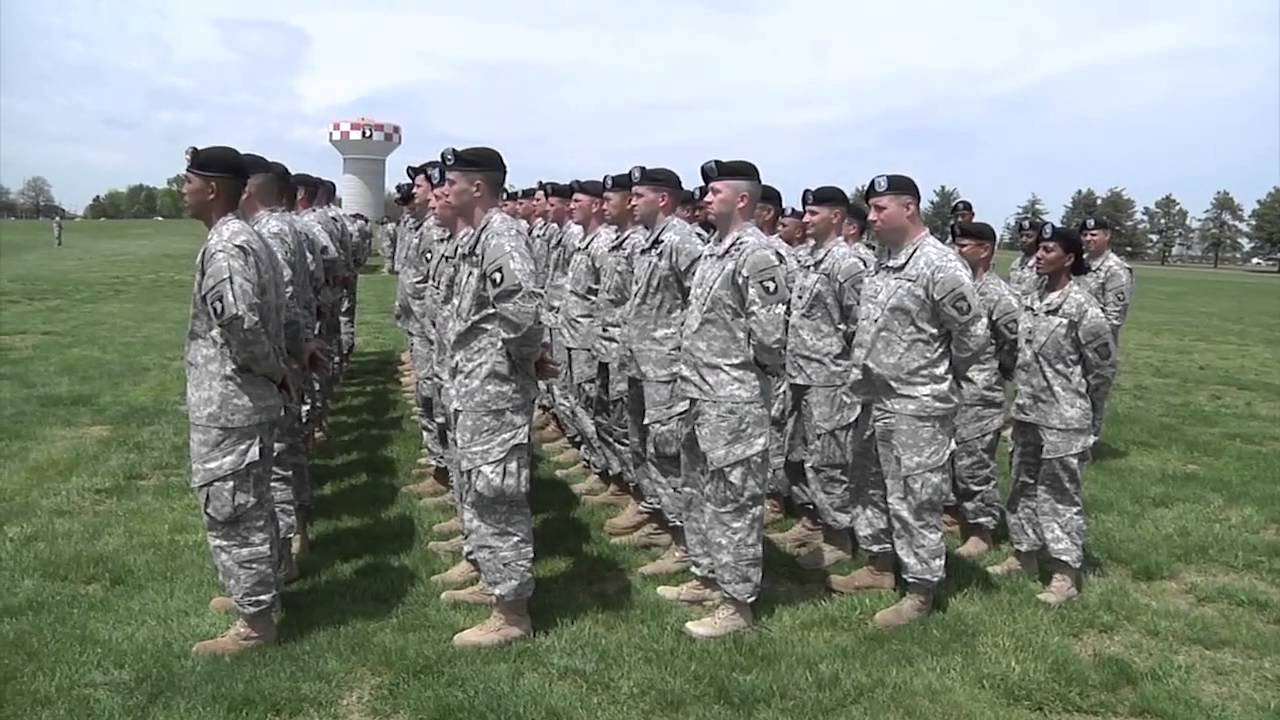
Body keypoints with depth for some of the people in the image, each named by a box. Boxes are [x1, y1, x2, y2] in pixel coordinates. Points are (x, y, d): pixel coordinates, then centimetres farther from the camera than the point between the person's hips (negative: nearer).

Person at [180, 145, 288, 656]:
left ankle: (255, 621, 12)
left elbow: (240, 323, -30)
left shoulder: (224, 247, -20)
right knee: (250, 504, 21)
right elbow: (260, 317, 16)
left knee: (229, 510, 1)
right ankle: (258, 591, 36)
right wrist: (279, 369, 11)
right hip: (247, 399, 10)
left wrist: (274, 370, -16)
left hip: (226, 404, -10)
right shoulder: (245, 238, 12)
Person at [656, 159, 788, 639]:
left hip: (733, 398, -10)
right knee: (699, 491, 20)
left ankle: (736, 602, 10)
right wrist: (690, 375, 14)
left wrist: (743, 366, -6)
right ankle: (708, 577, 35)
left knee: (735, 499, -1)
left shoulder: (757, 254, -17)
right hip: (697, 393, 10)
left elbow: (769, 333, -22)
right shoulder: (714, 248, 13)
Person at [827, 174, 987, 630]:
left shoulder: (940, 266, -18)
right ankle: (879, 565, 38)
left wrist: (938, 377, -2)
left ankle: (922, 590, 16)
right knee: (870, 486, 20)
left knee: (915, 499, 1)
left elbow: (972, 335, -14)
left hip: (917, 408, -9)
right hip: (874, 399, 10)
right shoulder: (885, 261, 10)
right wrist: (864, 376, 12)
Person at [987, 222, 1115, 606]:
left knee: (1061, 494, 1)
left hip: (1063, 421, -8)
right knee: (1022, 487, 17)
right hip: (1026, 413, 8)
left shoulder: (1082, 306, -15)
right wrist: (1024, 393, 14)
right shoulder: (1031, 300, 7)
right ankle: (1025, 554, 32)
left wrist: (1083, 407, -1)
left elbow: (1104, 363, -9)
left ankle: (1066, 574, 11)